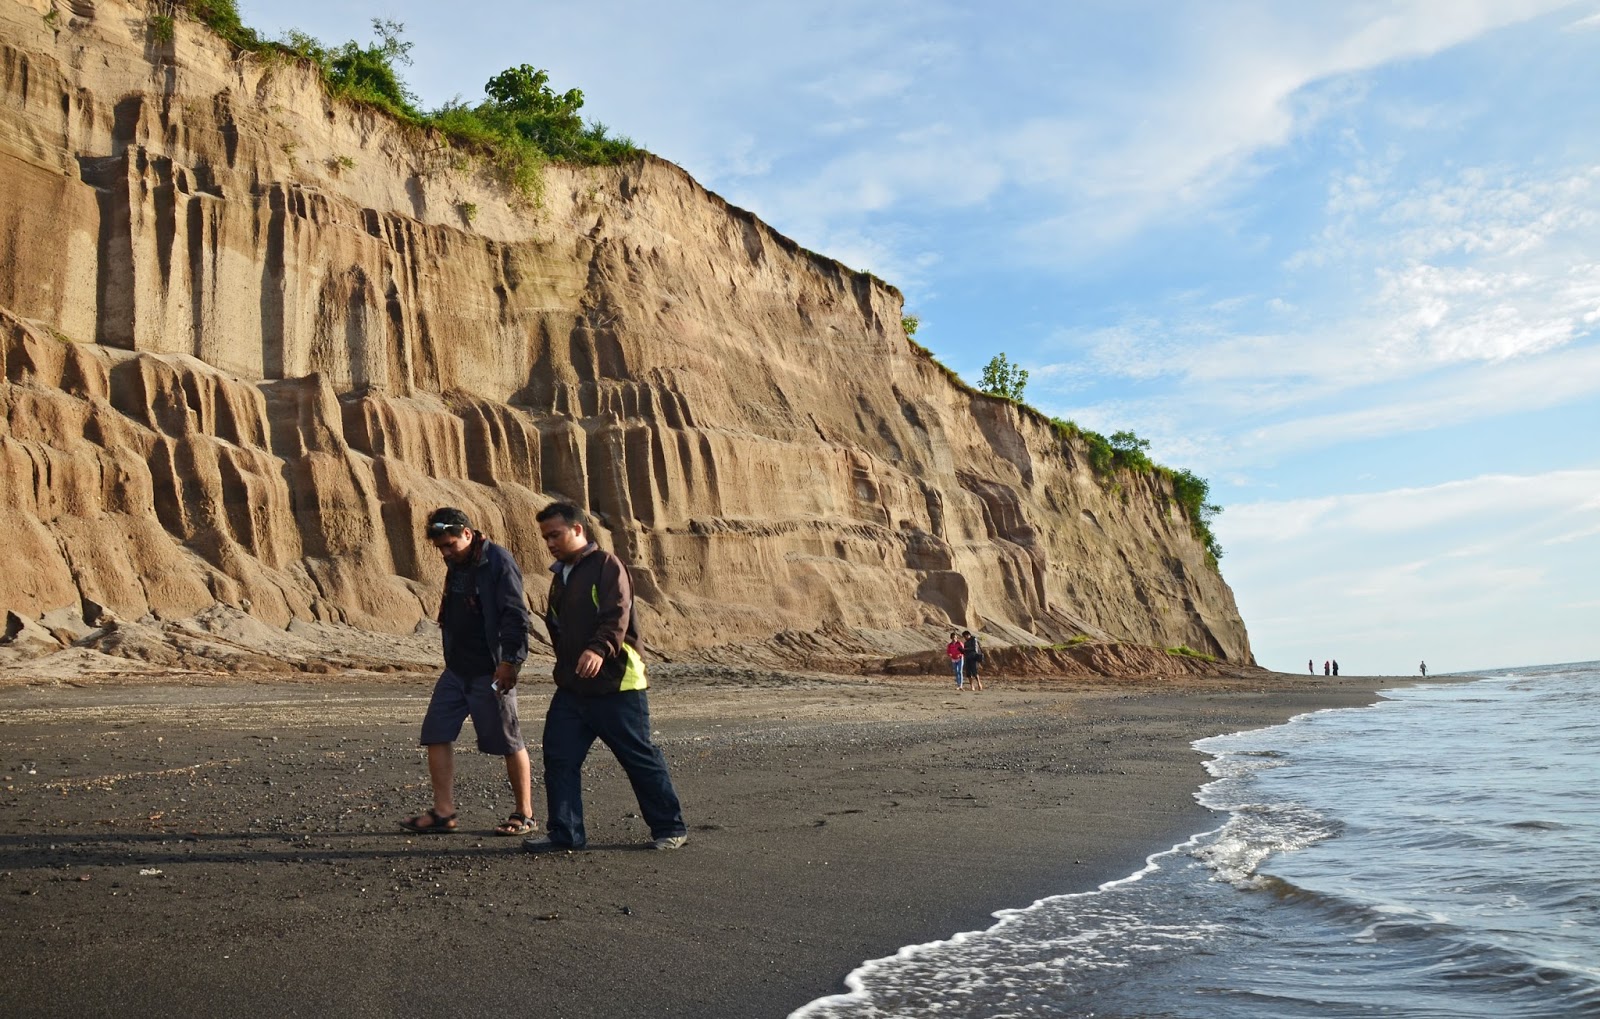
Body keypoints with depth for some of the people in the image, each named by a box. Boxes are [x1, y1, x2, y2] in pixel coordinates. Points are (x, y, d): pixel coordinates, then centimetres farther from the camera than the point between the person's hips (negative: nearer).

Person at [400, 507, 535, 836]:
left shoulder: (498, 562, -13)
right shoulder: (456, 564, 12)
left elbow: (516, 616, -18)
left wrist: (510, 662, -23)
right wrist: (452, 656, 19)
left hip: (491, 671, -8)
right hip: (456, 669, 9)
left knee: (508, 741, 0)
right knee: (436, 734, 4)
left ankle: (525, 816, 12)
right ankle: (443, 813, 11)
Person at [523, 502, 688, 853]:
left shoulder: (606, 565, -9)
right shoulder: (560, 575, 18)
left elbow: (618, 615, -22)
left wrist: (599, 649, -37)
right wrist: (565, 665, 16)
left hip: (615, 683, -8)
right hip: (572, 687, 8)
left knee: (640, 758, 0)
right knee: (559, 757, 2)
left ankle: (670, 829, 13)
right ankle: (565, 833, 13)